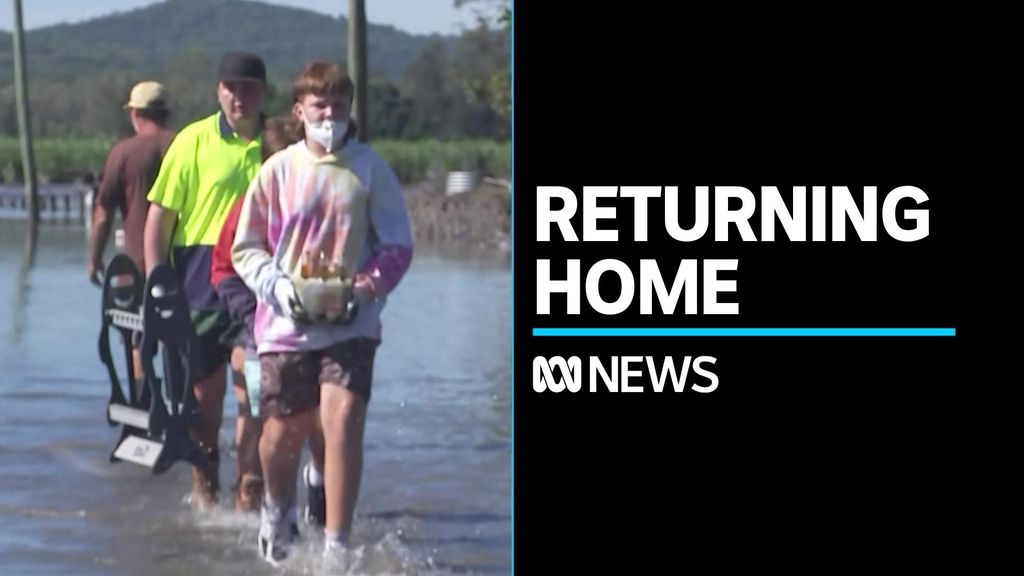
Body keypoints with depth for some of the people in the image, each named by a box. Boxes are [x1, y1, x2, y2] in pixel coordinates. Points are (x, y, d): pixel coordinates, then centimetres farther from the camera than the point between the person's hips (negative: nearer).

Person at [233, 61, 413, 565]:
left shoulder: (371, 170, 1)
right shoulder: (278, 170, 2)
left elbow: (398, 247, 4)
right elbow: (245, 248, 7)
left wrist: (364, 288, -14)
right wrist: (279, 286, -11)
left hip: (351, 323, -1)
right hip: (286, 321, 1)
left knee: (343, 422, -17)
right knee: (283, 432, 9)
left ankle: (336, 547, -14)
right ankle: (277, 506, 43)